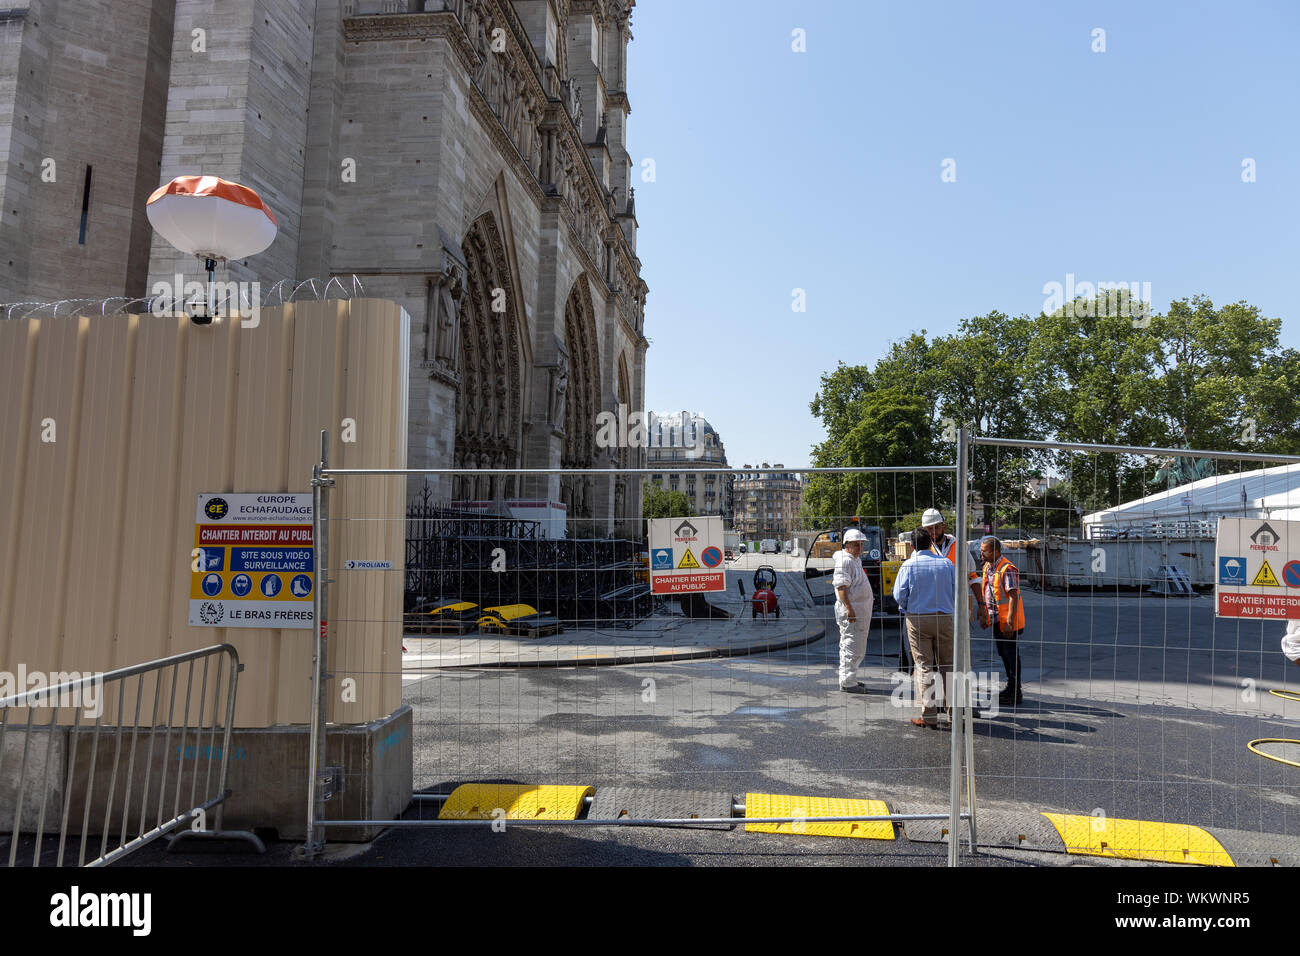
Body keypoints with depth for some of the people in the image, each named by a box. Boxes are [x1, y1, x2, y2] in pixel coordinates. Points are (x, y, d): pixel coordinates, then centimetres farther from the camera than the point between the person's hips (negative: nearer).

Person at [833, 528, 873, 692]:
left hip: (860, 610, 11)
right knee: (852, 648, -8)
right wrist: (849, 609, -28)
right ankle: (848, 682, -3)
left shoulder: (855, 559, 18)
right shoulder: (844, 560, -15)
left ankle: (848, 679, 23)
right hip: (851, 611, -11)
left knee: (854, 648, 15)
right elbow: (841, 587, -22)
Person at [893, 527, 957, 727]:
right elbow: (956, 591, 3)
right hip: (944, 618, 2)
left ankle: (929, 715, 2)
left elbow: (899, 595, -8)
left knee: (924, 667, 1)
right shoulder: (946, 563, 2)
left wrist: (905, 609, 12)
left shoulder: (909, 565, -6)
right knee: (947, 665, 12)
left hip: (917, 620, -2)